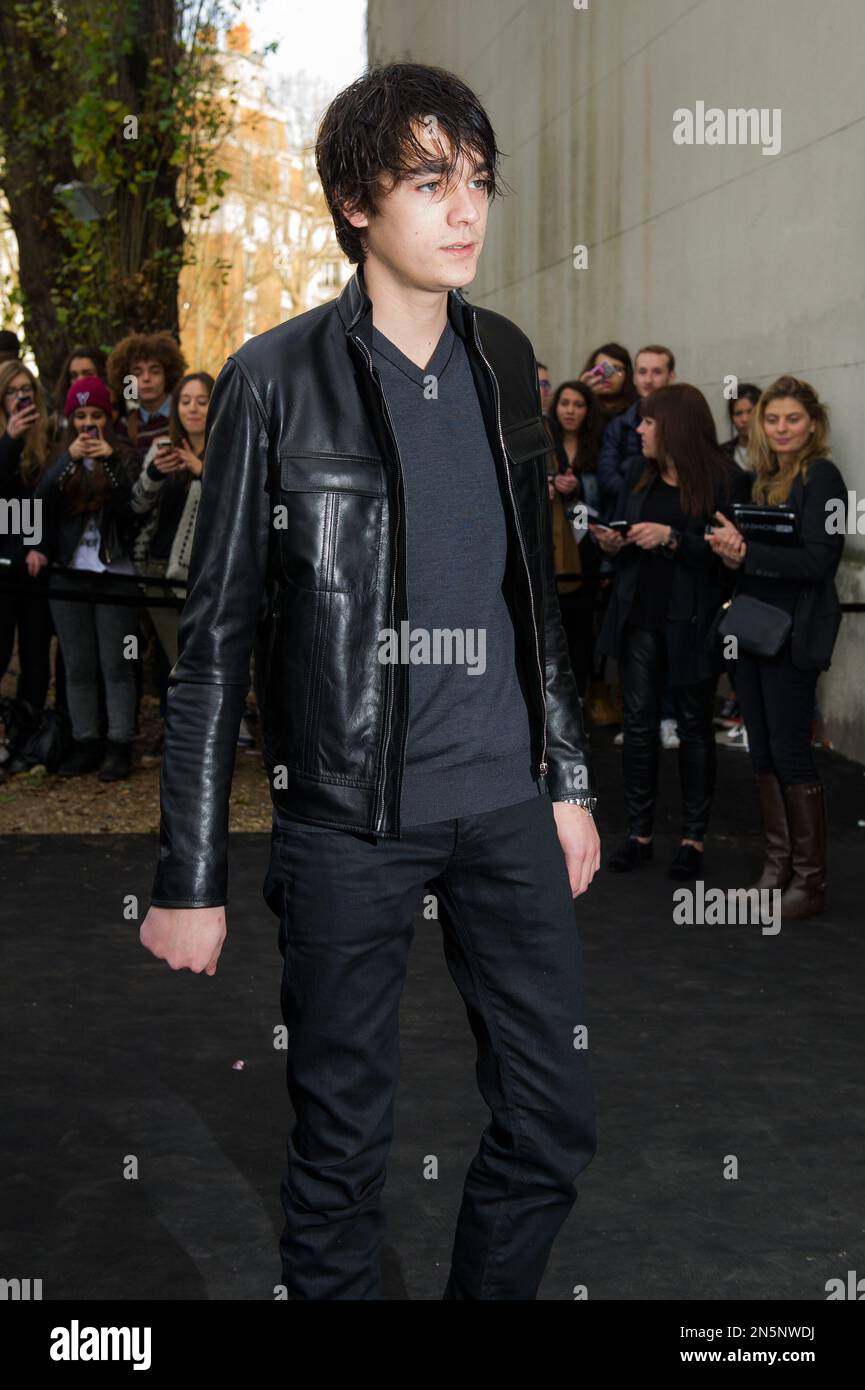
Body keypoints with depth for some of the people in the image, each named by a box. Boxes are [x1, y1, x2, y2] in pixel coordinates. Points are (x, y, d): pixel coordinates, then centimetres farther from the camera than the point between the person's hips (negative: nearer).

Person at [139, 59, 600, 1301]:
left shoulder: (503, 359, 8)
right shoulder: (277, 379, -8)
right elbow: (215, 641, -6)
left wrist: (566, 777, 16)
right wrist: (190, 878, -8)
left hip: (505, 802, 5)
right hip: (349, 816, -4)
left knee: (554, 1123, 11)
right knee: (343, 1148, 7)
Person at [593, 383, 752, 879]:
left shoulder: (727, 480, -10)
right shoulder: (639, 472, 7)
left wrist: (672, 538, -24)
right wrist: (613, 542, -6)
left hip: (693, 623, -5)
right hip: (640, 615, 5)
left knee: (695, 726, 7)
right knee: (639, 722, 5)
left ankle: (694, 837, 17)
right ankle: (640, 833, 14)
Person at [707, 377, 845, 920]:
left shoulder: (821, 477, -8)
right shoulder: (761, 479, 13)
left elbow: (818, 560, -17)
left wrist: (747, 552, -23)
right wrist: (729, 547, -4)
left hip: (793, 634, -7)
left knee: (790, 753, -5)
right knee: (763, 753, 10)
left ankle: (811, 880, 4)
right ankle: (778, 865, 20)